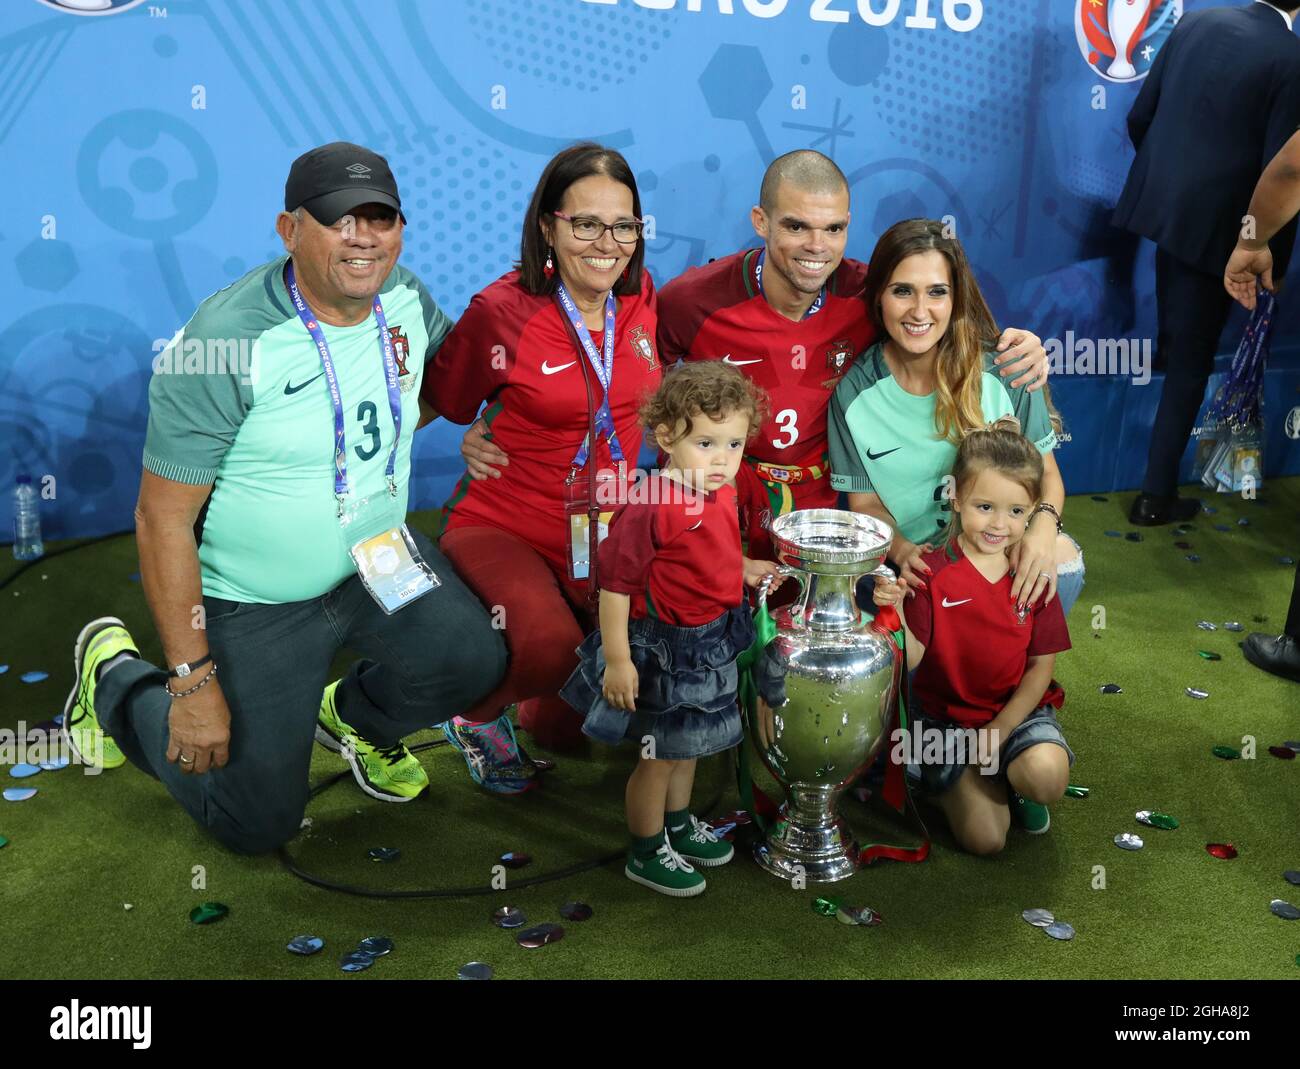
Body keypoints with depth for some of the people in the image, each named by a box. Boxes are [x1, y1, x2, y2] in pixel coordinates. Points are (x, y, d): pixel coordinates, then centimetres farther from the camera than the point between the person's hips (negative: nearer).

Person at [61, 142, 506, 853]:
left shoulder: (404, 296, -8)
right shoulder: (225, 342, -26)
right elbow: (163, 519, -21)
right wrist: (191, 680, -19)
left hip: (378, 555, 5)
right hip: (254, 601, -5)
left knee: (472, 661, -21)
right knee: (259, 823, 3)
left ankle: (357, 718, 15)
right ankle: (114, 676, 28)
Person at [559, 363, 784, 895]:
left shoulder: (721, 492, -2)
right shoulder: (650, 505, -29)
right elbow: (616, 582, -24)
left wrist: (745, 569, 2)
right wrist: (617, 659, -22)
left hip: (711, 642, 8)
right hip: (664, 648, -8)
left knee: (686, 744, 27)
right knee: (659, 754, 10)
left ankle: (678, 824, 49)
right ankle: (647, 853, 31)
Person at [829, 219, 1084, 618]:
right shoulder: (854, 393, -8)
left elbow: (1045, 474, 1)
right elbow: (865, 503, 0)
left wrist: (1043, 526, -23)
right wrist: (902, 552, -22)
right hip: (911, 566, 0)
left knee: (1060, 554, -31)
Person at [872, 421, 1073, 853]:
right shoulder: (932, 572, -12)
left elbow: (1041, 667, -3)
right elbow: (911, 659, -16)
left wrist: (997, 732, -12)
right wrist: (894, 609, -35)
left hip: (1018, 709, 2)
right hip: (945, 715, -1)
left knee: (1047, 775, -30)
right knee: (984, 838, -13)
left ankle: (1015, 780, 8)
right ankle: (990, 781, 21)